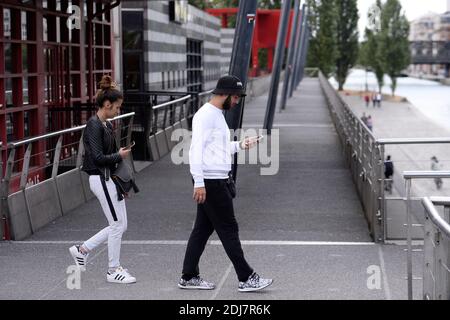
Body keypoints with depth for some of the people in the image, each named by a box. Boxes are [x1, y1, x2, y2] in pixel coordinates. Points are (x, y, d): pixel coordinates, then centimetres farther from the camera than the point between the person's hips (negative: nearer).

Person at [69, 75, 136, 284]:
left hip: (110, 178, 9)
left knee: (119, 226, 11)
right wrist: (119, 155, -8)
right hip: (101, 179, -9)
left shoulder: (107, 125, 12)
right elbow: (98, 157, -22)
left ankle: (82, 250, 22)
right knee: (117, 225, -1)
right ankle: (113, 271, 11)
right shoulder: (94, 126, -16)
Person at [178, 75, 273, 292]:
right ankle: (246, 278, 0)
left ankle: (189, 277, 17)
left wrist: (240, 145, 12)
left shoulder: (217, 115, 18)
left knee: (203, 229, 12)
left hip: (217, 181, 10)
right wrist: (199, 183, -24)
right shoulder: (206, 115, -14)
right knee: (228, 229, -5)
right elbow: (196, 149, -20)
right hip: (210, 182, -10)